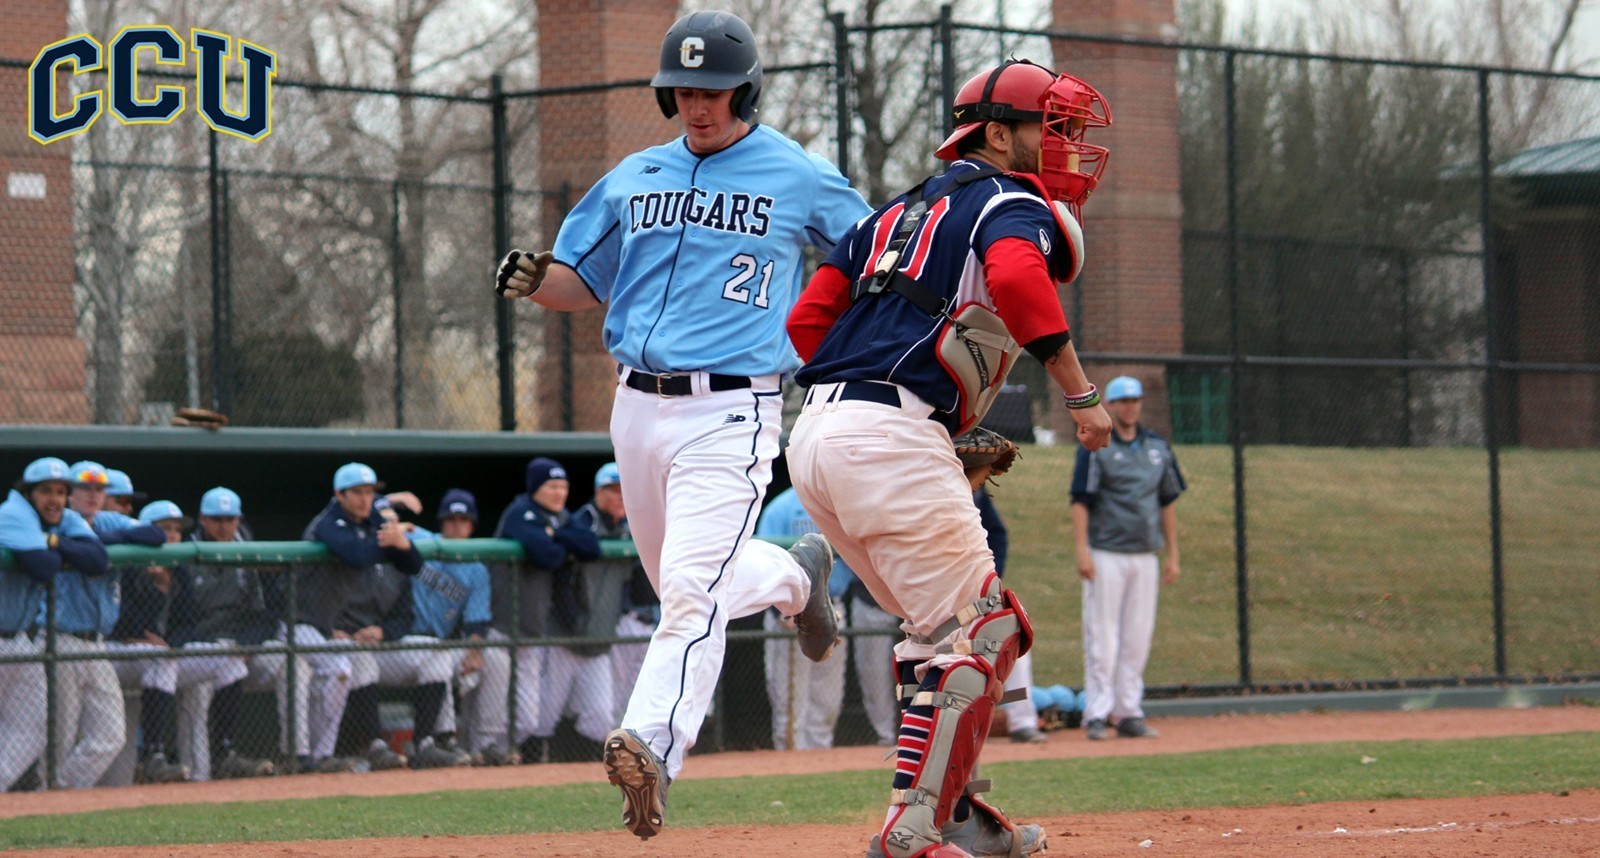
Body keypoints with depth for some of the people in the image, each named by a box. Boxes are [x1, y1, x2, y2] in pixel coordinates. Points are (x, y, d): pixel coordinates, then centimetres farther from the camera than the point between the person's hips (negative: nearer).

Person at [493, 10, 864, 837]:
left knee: (692, 590, -20)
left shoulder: (800, 179, 1)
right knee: (681, 586, 18)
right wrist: (533, 279, -5)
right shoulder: (635, 178, 13)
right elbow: (581, 284, 17)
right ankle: (794, 576, 46)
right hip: (637, 406, 6)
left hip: (731, 411, -6)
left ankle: (651, 749, -30)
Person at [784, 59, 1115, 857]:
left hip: (815, 434, 9)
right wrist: (1080, 393, -20)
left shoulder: (897, 213, 27)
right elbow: (1015, 277, -21)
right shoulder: (1010, 202, 3)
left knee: (947, 629, 20)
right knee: (973, 633, -3)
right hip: (891, 438, -9)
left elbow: (808, 320, 20)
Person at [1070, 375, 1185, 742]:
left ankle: (1129, 712, 10)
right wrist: (1082, 552, -17)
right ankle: (1097, 714, -4)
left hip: (1145, 557, 5)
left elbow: (1167, 503, 16)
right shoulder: (1096, 448, -3)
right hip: (1106, 556, -5)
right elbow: (1080, 502, -8)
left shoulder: (1158, 448, 12)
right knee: (1102, 637, -5)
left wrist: (1172, 555, 12)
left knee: (1138, 638, 5)